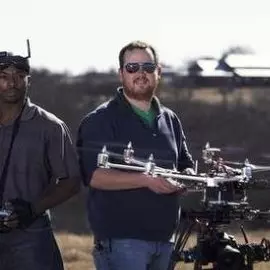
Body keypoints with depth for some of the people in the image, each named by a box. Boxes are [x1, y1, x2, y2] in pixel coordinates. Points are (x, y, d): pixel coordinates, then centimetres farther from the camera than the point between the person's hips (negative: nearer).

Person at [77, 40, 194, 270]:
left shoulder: (170, 120, 18)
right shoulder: (100, 121, -3)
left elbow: (186, 165, 25)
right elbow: (94, 175, -14)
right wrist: (146, 180, -23)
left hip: (165, 239, 7)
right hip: (120, 240, -7)